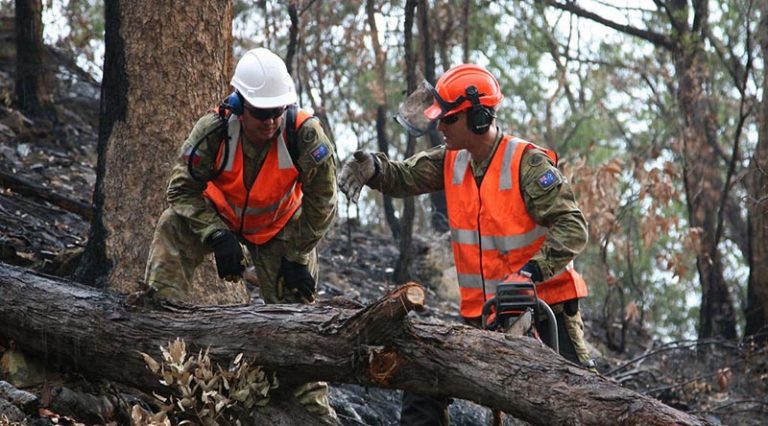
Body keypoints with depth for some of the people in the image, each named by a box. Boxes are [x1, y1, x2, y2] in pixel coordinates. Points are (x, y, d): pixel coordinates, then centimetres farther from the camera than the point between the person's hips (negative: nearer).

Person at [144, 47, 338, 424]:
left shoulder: (305, 135, -32)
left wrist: (296, 256, -12)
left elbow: (320, 204, -17)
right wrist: (217, 235, -31)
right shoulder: (213, 131, -33)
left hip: (280, 229, 0)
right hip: (219, 217, 0)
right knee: (172, 227, -28)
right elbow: (182, 189, -19)